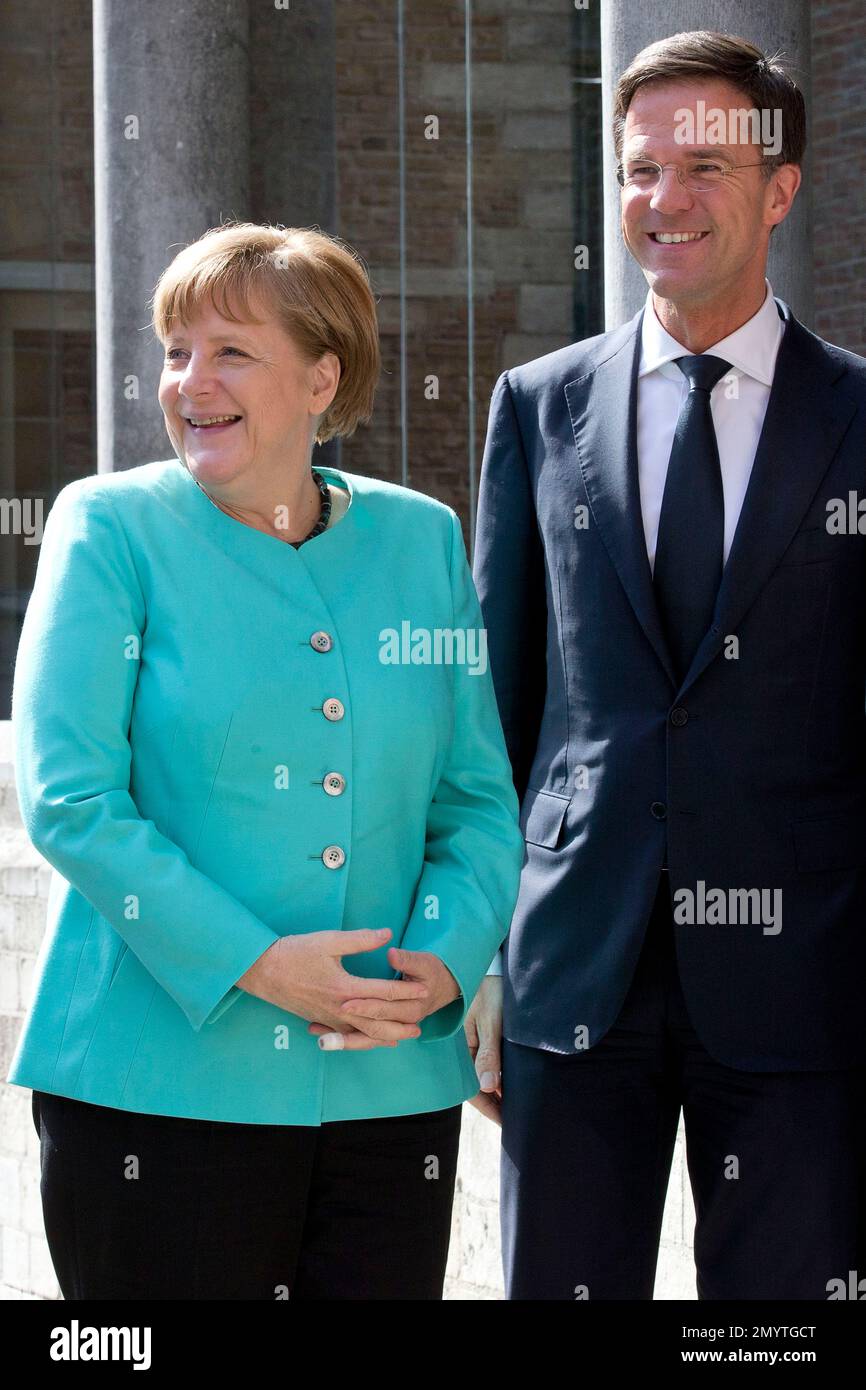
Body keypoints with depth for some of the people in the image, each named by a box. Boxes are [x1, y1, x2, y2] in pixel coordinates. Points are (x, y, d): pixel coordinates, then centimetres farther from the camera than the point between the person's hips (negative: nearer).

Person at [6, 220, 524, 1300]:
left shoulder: (421, 539, 10)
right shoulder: (111, 527, 0)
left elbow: (478, 797, 12)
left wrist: (444, 959, -8)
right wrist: (252, 965, -16)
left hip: (392, 1082, 3)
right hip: (159, 1080, -3)